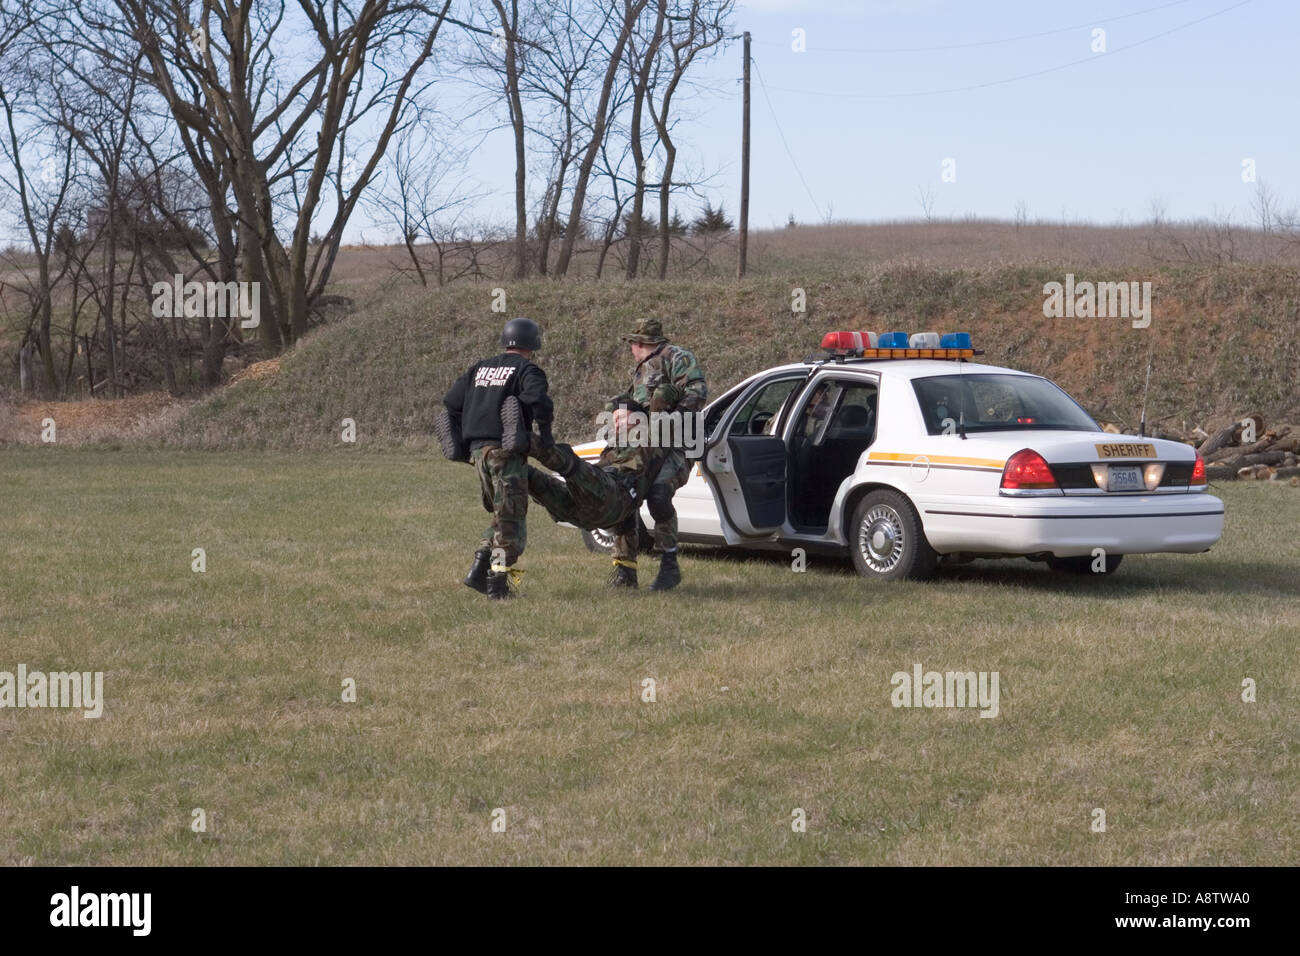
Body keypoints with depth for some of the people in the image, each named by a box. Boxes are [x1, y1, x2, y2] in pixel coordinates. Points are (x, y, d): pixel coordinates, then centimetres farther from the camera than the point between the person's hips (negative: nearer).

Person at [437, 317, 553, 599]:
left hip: (478, 450, 6)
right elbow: (538, 399, -21)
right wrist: (545, 433, -5)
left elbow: (451, 404, 17)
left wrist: (463, 446, 20)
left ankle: (479, 570, 6)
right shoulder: (526, 369, 0)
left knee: (501, 515, 19)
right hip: (506, 449, -6)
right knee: (511, 519, 0)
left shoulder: (480, 368, 20)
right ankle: (498, 583, -5)